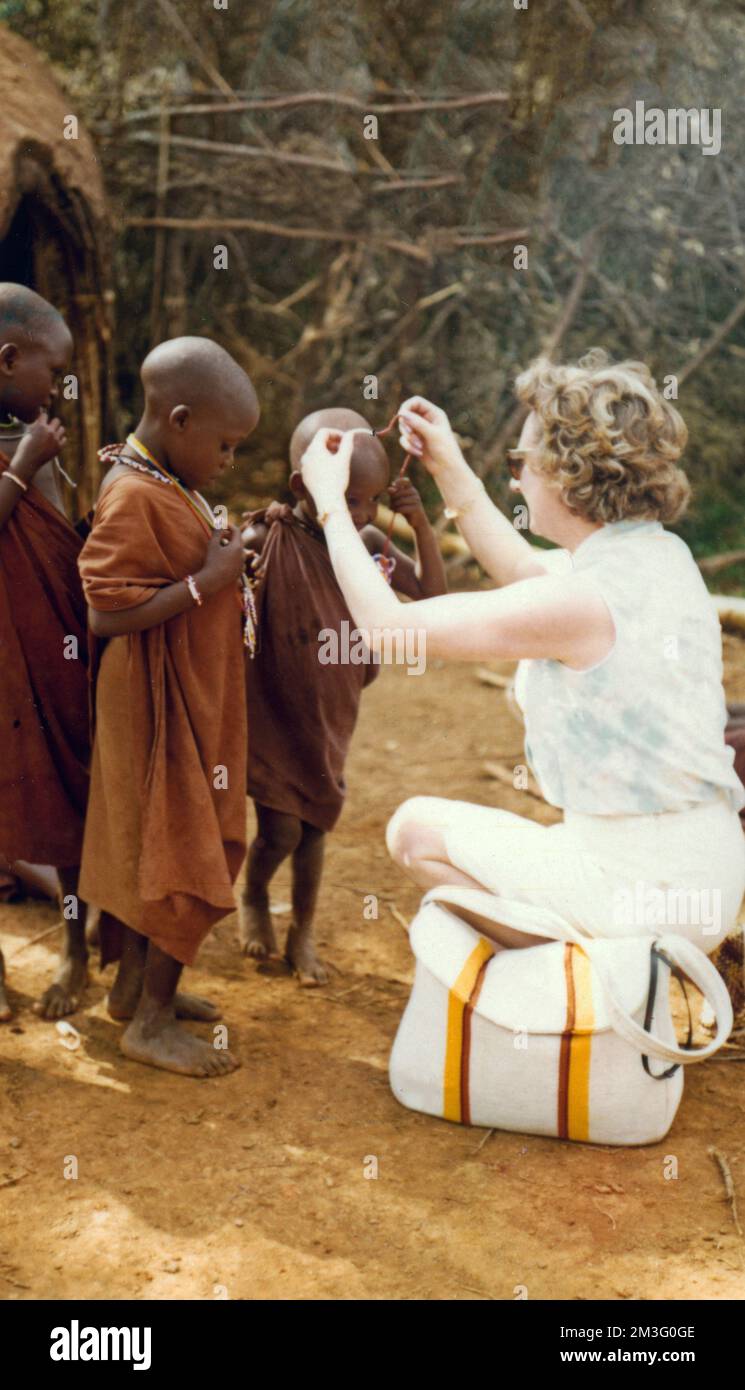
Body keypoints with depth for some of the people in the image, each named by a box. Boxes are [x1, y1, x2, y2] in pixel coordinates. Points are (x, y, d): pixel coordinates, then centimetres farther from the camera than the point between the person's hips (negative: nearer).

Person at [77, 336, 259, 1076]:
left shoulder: (166, 484, 9)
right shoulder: (133, 497, -21)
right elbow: (107, 613, -26)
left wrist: (221, 556, 3)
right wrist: (209, 579, -23)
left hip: (191, 702, 10)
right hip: (161, 709, -10)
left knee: (147, 845, 19)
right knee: (187, 860, -1)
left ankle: (134, 984, 33)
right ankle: (152, 1022, 12)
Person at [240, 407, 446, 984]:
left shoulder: (367, 543, -5)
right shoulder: (268, 541, -18)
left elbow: (432, 592, 0)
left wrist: (421, 523, -13)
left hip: (331, 720, 4)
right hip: (273, 718, -4)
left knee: (314, 828, 14)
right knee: (280, 833, 0)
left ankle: (303, 936, 32)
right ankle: (254, 900, 33)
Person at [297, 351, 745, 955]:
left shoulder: (581, 602, -22)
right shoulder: (663, 556, 3)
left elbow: (387, 622, -14)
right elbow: (527, 571, 22)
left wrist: (331, 500, -2)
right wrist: (452, 471, 22)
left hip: (636, 889, -9)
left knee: (416, 828, 7)